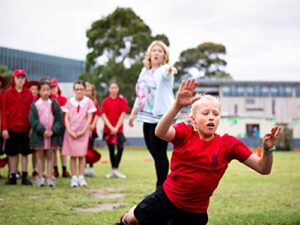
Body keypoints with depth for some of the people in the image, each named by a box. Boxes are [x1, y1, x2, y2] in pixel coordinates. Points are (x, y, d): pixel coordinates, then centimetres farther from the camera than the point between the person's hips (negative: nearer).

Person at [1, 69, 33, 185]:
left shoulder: (29, 94, 2)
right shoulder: (7, 94, 0)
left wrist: (32, 127, -5)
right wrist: (4, 128, -8)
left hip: (25, 128, 1)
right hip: (11, 128, -1)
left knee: (25, 153, 6)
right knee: (12, 153, 7)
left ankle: (25, 176, 13)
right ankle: (12, 176, 13)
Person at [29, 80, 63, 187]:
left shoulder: (54, 104, 4)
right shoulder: (35, 105, 0)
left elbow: (59, 119, 0)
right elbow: (33, 120, -7)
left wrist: (53, 131, -13)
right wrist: (43, 130, -15)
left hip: (52, 134, 1)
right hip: (39, 134, -1)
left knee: (50, 156, 5)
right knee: (40, 156, 6)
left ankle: (50, 178, 7)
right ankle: (40, 178, 11)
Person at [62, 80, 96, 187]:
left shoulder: (88, 102, -1)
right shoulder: (70, 102, 2)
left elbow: (89, 118, -2)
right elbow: (66, 118, 2)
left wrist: (83, 131, -10)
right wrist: (69, 131, -9)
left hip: (83, 132, -1)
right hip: (71, 132, 1)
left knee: (82, 154, -1)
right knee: (73, 155, 2)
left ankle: (81, 177, 5)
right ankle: (74, 178, 5)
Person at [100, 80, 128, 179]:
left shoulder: (122, 100, 0)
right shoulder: (105, 101, 2)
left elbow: (122, 114, -4)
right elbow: (104, 115, -2)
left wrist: (116, 128, -11)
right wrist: (111, 127, -12)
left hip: (118, 129, -1)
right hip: (108, 129, 1)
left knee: (120, 148, -14)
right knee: (111, 150, 7)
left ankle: (115, 169, -5)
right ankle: (113, 170, 13)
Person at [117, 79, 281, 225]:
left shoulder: (228, 144, -12)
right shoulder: (185, 133, -14)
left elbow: (263, 169, -15)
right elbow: (160, 132, -38)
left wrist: (267, 149, -37)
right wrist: (177, 106, -53)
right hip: (165, 198, 0)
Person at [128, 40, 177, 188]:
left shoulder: (164, 71, -8)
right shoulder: (144, 71, 15)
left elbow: (166, 72, -35)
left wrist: (169, 69, -59)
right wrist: (133, 113, 23)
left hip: (161, 117, -8)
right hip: (148, 117, 8)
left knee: (159, 154, -6)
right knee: (155, 154, 12)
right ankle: (162, 187, 21)